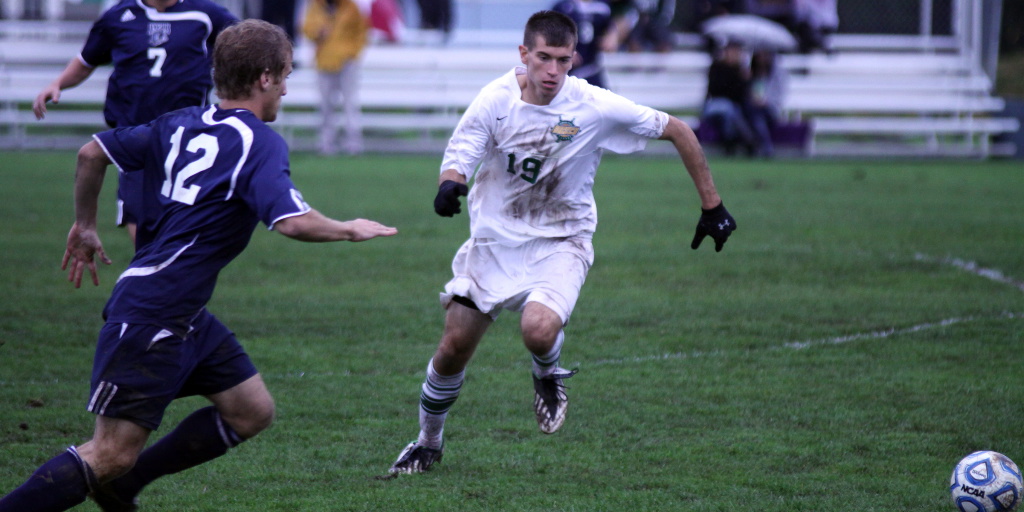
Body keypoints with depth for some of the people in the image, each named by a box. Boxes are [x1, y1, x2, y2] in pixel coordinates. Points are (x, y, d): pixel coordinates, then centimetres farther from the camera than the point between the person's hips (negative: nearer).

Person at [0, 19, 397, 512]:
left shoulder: (180, 123, 10)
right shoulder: (261, 143, -12)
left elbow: (92, 153, 11)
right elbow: (293, 222, -25)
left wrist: (85, 225, 24)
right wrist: (350, 230, -7)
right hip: (150, 318, -10)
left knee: (252, 411, 15)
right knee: (110, 456, -10)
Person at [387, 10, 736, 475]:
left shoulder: (595, 108, -18)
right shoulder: (496, 100, -14)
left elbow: (676, 131, -7)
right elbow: (458, 158, -10)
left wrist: (711, 206, -3)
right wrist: (450, 185, -36)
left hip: (560, 242, -2)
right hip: (494, 238, 2)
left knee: (539, 330, -30)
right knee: (453, 348, 4)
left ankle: (547, 376, 8)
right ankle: (428, 442, 31)